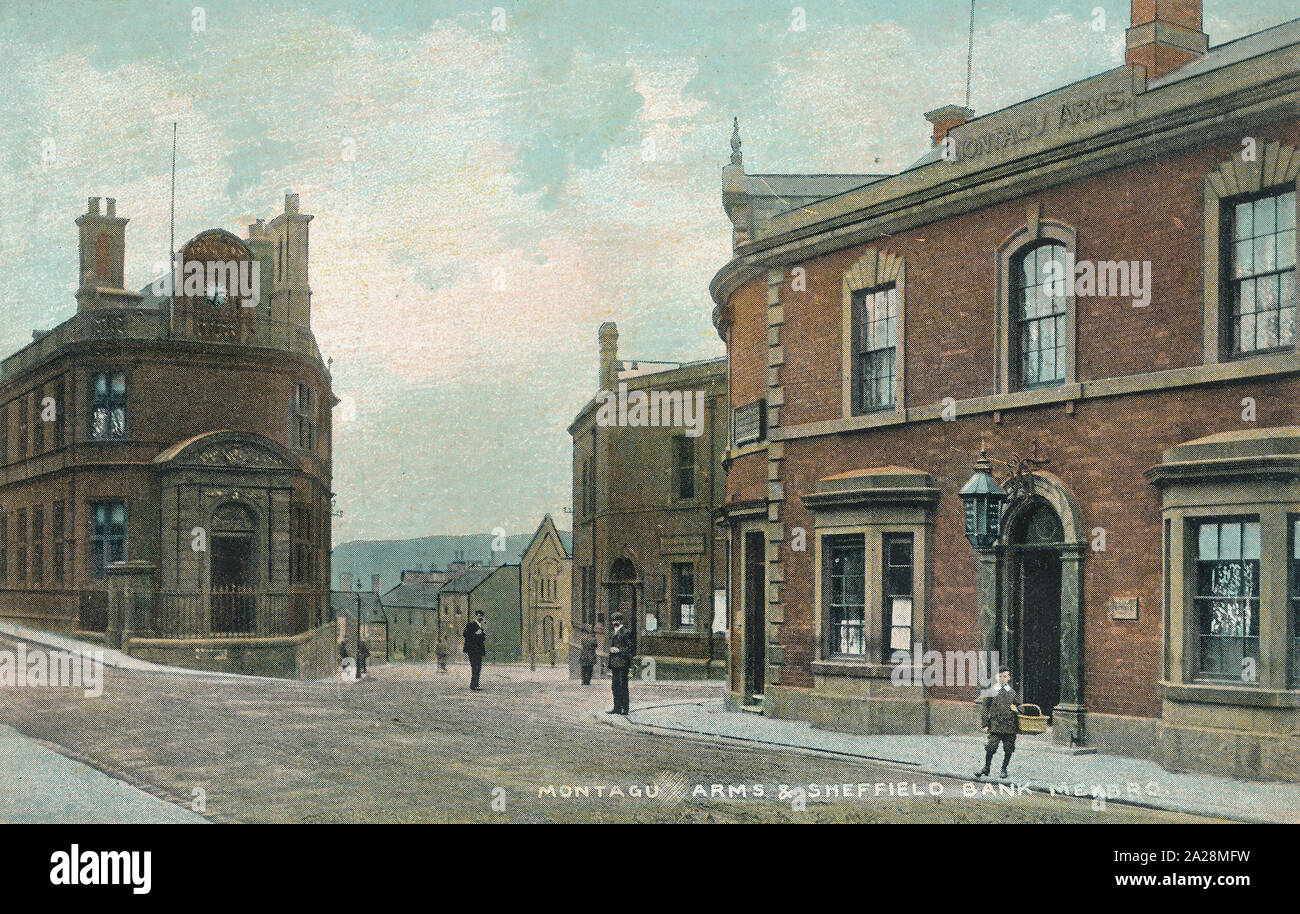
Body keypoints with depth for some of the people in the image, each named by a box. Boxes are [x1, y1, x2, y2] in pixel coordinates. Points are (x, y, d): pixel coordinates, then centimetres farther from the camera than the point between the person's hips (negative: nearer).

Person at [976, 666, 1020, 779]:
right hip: (995, 725, -2)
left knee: (1008, 749, 5)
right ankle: (986, 769, 5)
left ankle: (1004, 769, 21)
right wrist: (985, 723, -1)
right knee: (991, 748, -7)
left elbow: (1019, 708, 17)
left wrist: (1016, 709, -7)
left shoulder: (1013, 693, 9)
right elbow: (984, 708, 6)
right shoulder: (991, 691, 5)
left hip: (1010, 727, 2)